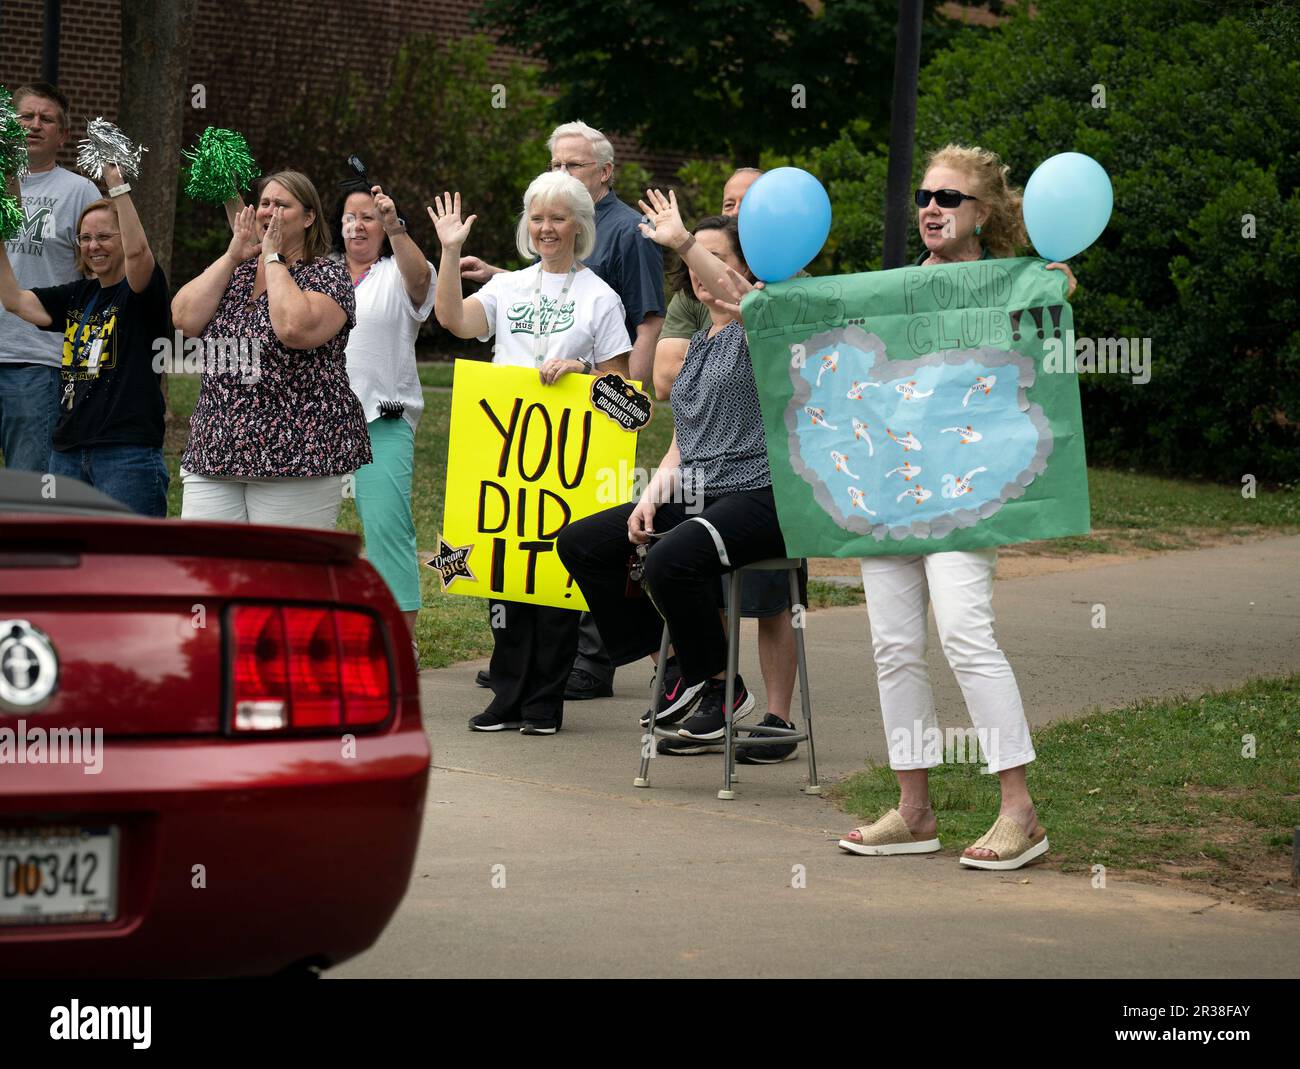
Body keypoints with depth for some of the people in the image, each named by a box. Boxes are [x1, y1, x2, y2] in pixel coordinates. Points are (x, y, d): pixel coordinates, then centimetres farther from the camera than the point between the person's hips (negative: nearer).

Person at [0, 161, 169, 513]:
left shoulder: (141, 293, -3)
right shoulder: (77, 296, 16)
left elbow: (137, 249, -23)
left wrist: (117, 183, -25)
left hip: (128, 453, -7)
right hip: (67, 452, 7)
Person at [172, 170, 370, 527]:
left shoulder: (328, 276, -2)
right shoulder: (235, 272, 16)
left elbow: (295, 329, -22)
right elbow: (185, 319, 0)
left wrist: (273, 258, -10)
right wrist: (232, 257, -1)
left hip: (295, 457, -5)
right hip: (214, 455, 5)